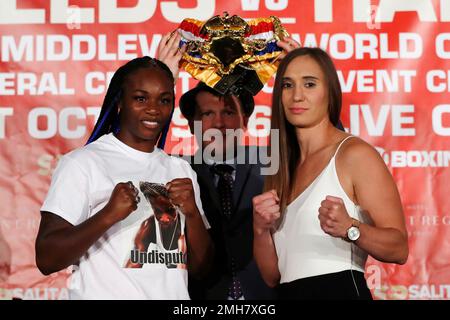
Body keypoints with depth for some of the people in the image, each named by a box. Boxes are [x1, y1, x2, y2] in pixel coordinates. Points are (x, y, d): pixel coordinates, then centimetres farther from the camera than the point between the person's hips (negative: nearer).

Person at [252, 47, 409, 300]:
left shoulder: (355, 153, -7)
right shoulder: (283, 168, 10)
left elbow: (399, 248, -12)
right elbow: (273, 276, 8)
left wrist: (349, 228, -28)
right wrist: (261, 229, -9)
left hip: (341, 290, -5)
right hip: (291, 293, 6)